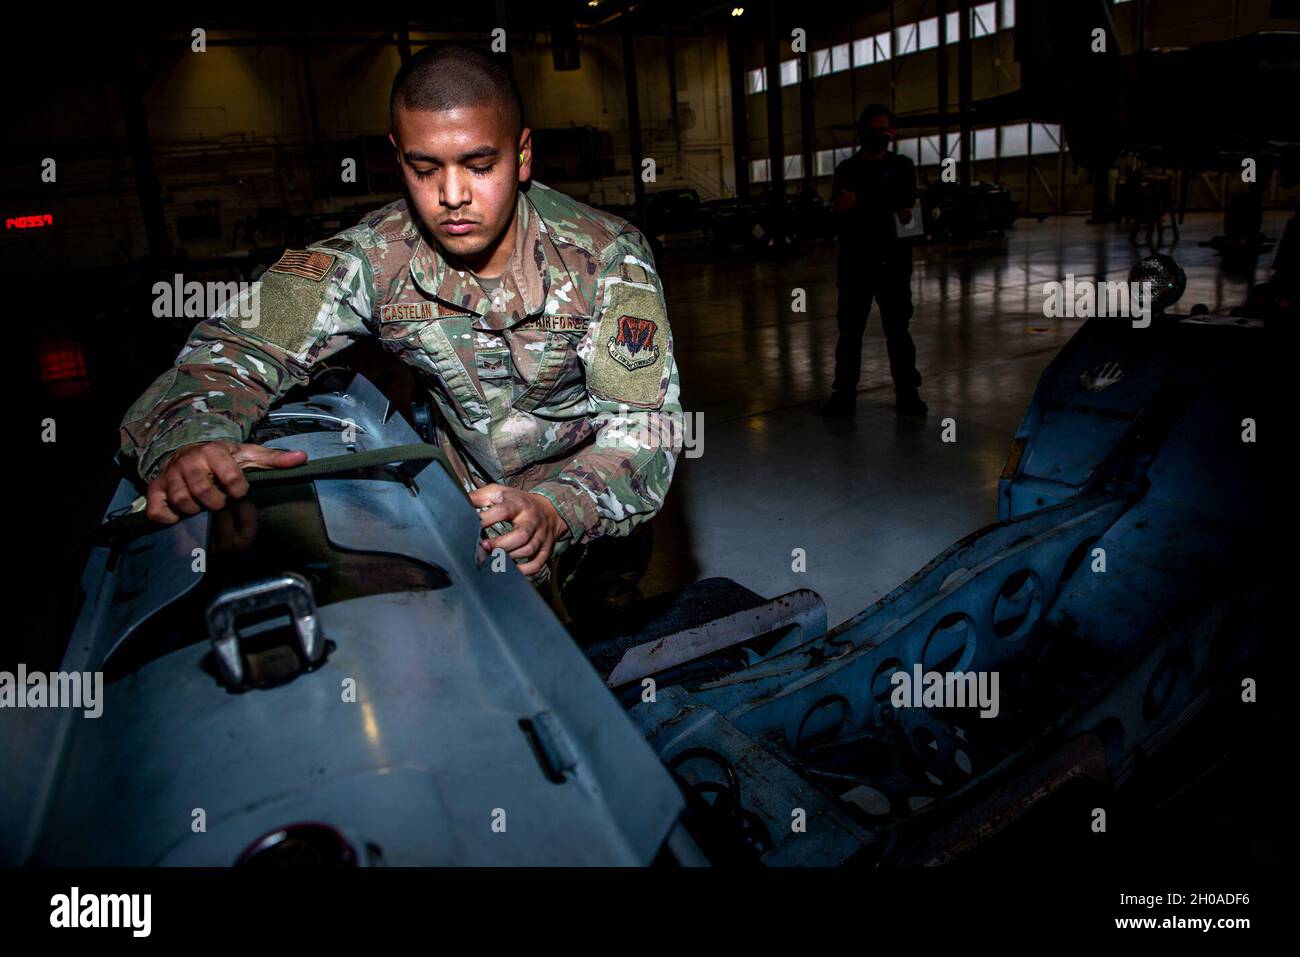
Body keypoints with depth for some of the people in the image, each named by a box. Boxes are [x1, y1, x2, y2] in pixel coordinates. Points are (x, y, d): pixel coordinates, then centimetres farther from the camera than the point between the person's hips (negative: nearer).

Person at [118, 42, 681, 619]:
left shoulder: (607, 258, -26)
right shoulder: (376, 259, -21)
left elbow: (642, 419, -30)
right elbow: (240, 343, -18)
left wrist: (556, 509, -50)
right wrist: (188, 440, -42)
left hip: (592, 483, -1)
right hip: (473, 482, 1)